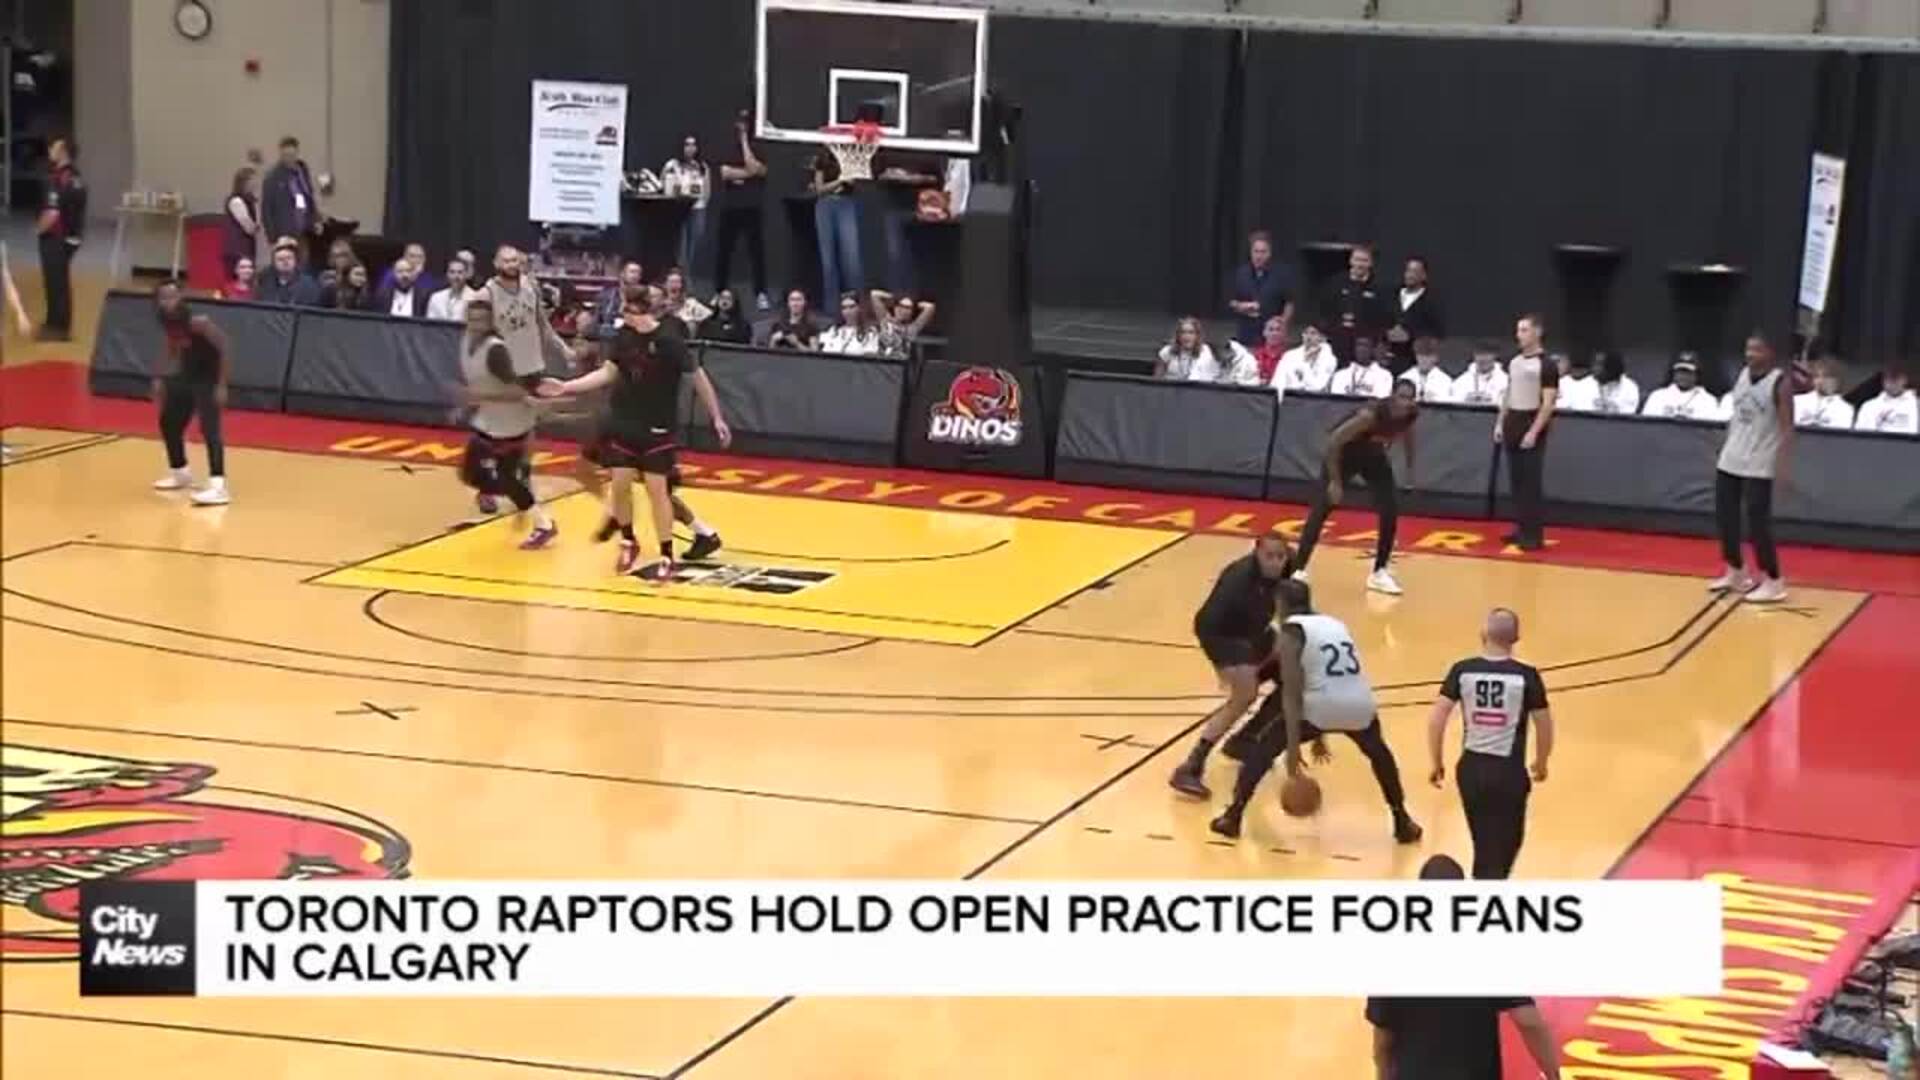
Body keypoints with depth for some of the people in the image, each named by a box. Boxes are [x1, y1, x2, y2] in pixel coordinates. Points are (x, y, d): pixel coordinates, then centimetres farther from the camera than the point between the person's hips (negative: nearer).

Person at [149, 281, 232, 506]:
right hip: (187, 375, 8)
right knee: (168, 422, 18)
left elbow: (224, 349, -25)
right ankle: (180, 473, 40)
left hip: (208, 378, -8)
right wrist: (160, 378, 6)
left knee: (209, 428, -22)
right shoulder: (167, 323, -2)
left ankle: (218, 486, -32)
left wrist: (222, 385, -26)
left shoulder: (197, 322, -26)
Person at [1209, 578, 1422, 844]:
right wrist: (1319, 736, 44)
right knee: (1378, 753, 36)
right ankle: (1403, 822, 35)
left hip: (1323, 705, -5)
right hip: (1360, 705, 5)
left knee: (1264, 747, 18)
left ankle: (1232, 816, 15)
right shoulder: (1335, 624, 26)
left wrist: (1293, 747, -7)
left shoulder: (1292, 630, 6)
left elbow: (1291, 693, -4)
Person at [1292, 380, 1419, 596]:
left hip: (1373, 453, 6)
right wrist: (1335, 481, -27)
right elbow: (1334, 440, -31)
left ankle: (1379, 573, 11)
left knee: (1390, 511, -3)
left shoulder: (1411, 414, -19)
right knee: (1320, 511, -11)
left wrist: (1410, 467, 11)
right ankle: (1298, 571, -6)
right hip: (1345, 451, -6)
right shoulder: (1371, 414, -38)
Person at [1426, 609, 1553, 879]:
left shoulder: (1462, 670, -4)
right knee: (1504, 845, 9)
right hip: (1508, 771, -3)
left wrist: (1436, 763, 6)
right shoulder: (1526, 676, -10)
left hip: (1472, 767, 3)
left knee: (1484, 843, 21)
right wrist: (1541, 763, 14)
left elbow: (1436, 719, -6)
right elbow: (1544, 726, -4)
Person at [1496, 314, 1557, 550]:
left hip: (1532, 426, -7)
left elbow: (1548, 403, -14)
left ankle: (1534, 534, -3)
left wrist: (1534, 432, -19)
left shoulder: (1546, 365, -11)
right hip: (1513, 424, 7)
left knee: (1532, 482, -6)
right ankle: (1521, 529, 16)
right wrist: (1500, 423, 13)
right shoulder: (1514, 362, 11)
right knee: (1516, 481, 9)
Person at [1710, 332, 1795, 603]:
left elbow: (1787, 427, -14)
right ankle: (1736, 574, 28)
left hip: (1759, 466, -7)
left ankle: (1773, 582, 4)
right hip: (1730, 461, 7)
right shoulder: (1742, 374, 8)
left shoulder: (1780, 383, -13)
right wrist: (1723, 448, 14)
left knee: (1757, 523, -7)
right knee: (1725, 517, 12)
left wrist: (1782, 463, -19)